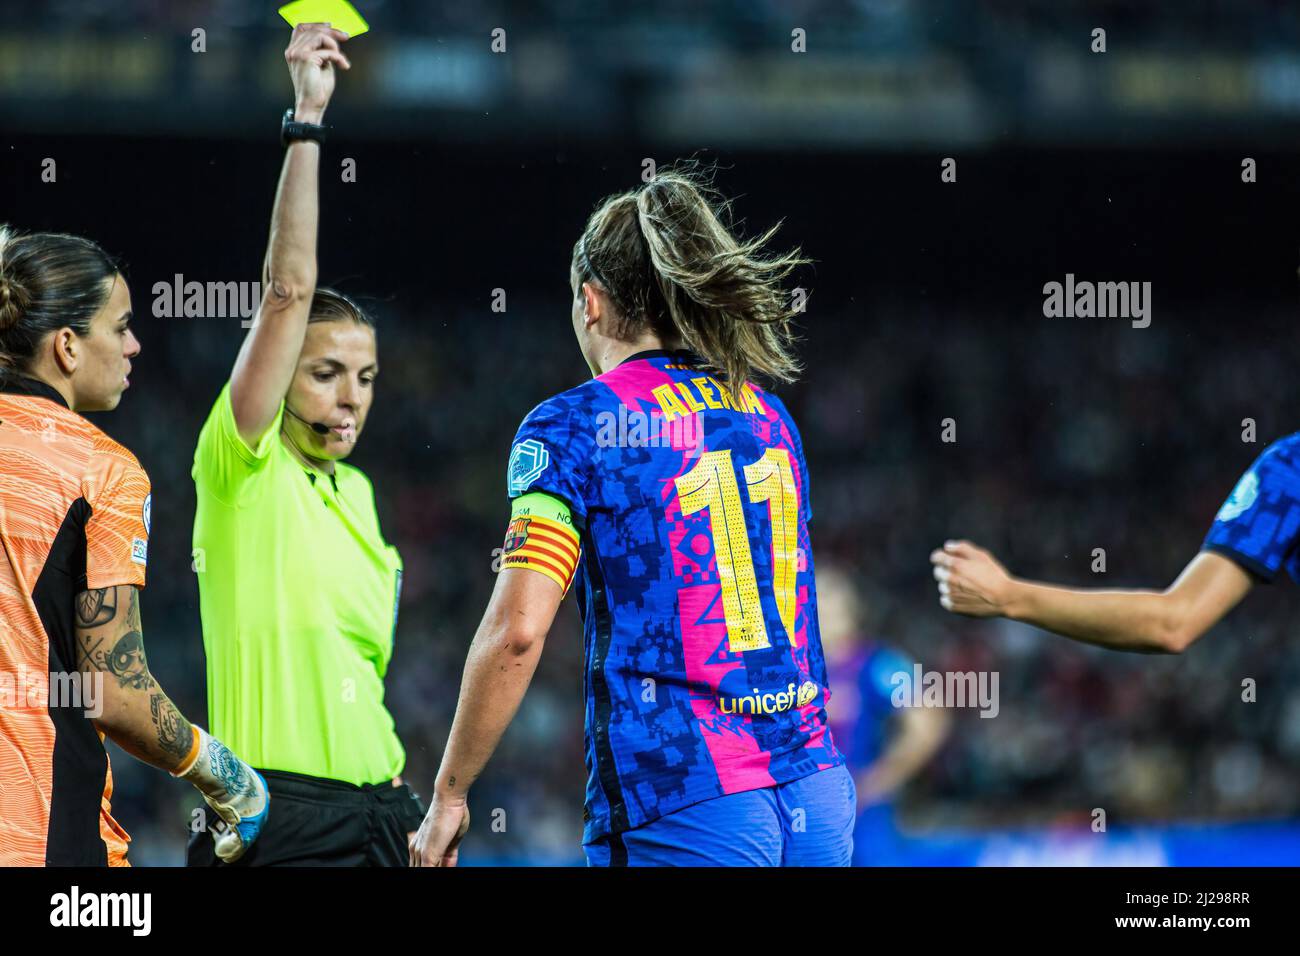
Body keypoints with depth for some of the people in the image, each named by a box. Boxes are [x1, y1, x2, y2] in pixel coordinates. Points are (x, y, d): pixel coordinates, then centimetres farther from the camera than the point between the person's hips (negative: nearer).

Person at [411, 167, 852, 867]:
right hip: (817, 795, 5)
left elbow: (516, 631, -11)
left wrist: (448, 795, -5)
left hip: (678, 813, -5)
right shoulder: (770, 417, 15)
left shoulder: (571, 425, -4)